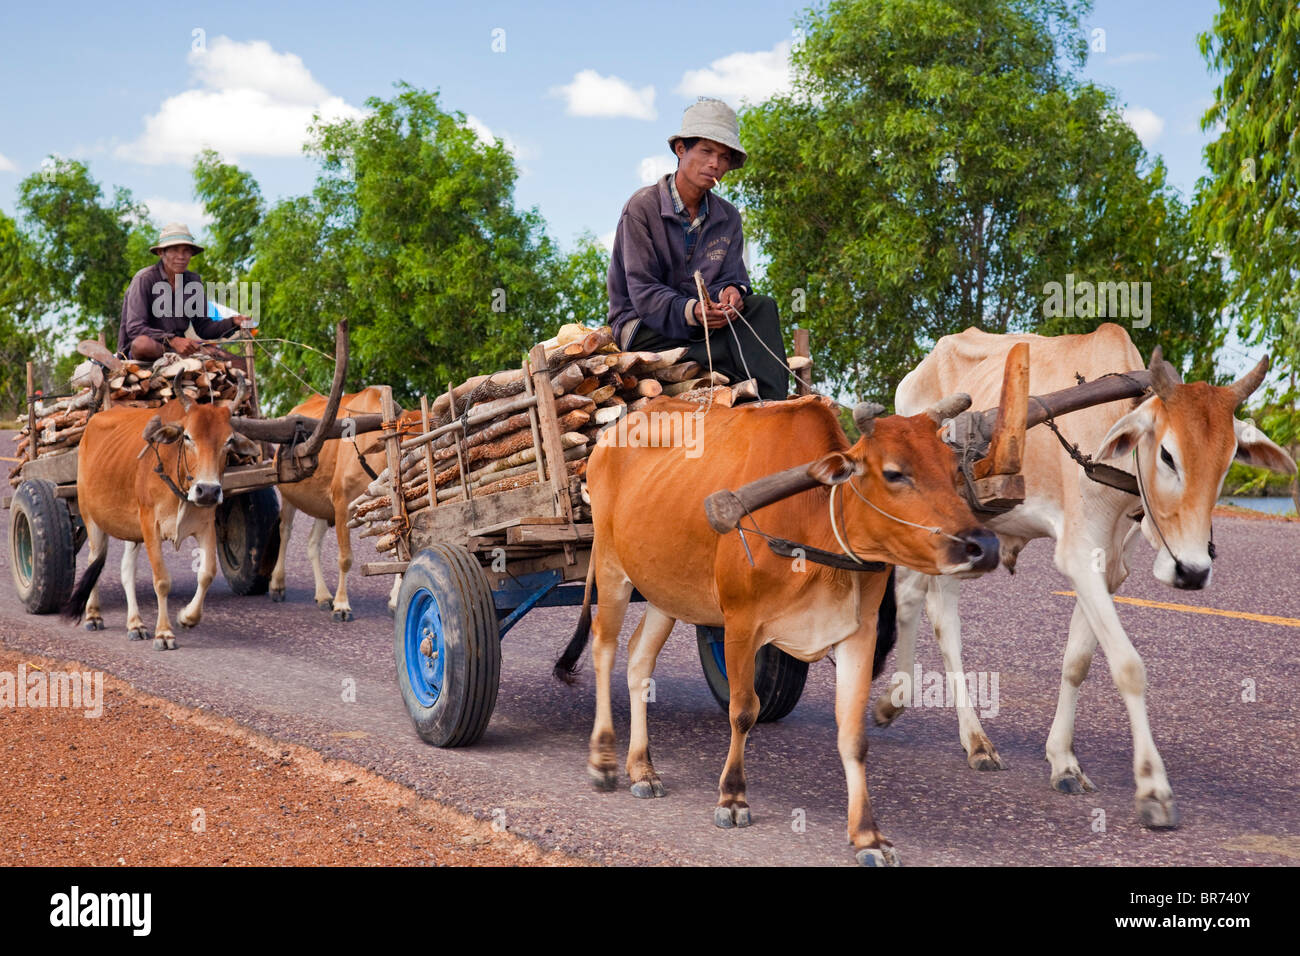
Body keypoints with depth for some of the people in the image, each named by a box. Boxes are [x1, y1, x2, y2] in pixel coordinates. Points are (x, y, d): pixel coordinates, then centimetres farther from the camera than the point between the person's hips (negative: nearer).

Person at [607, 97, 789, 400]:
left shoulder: (727, 218, 11)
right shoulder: (643, 207, -8)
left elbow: (731, 278, 3)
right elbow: (642, 291, -15)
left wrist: (730, 292, -25)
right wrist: (690, 311, -35)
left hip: (703, 322, 5)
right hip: (645, 327, -5)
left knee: (762, 307, -25)